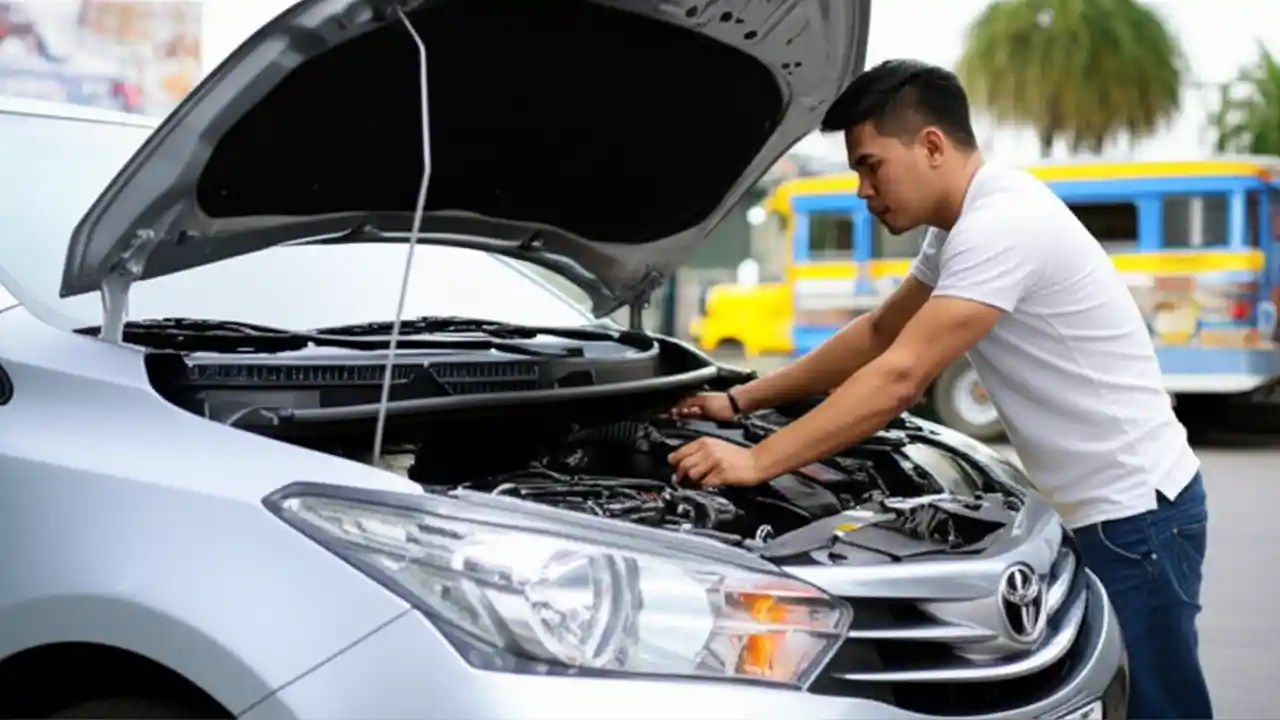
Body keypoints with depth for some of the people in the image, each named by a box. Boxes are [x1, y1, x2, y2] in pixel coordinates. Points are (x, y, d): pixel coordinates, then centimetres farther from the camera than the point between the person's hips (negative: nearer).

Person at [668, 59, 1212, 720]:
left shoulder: (1001, 225, -23)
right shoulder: (964, 222, 10)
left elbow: (899, 378, -27)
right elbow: (878, 333, 19)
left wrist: (757, 462, -26)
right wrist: (740, 401, 14)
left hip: (1134, 509, -10)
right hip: (1099, 507, 10)